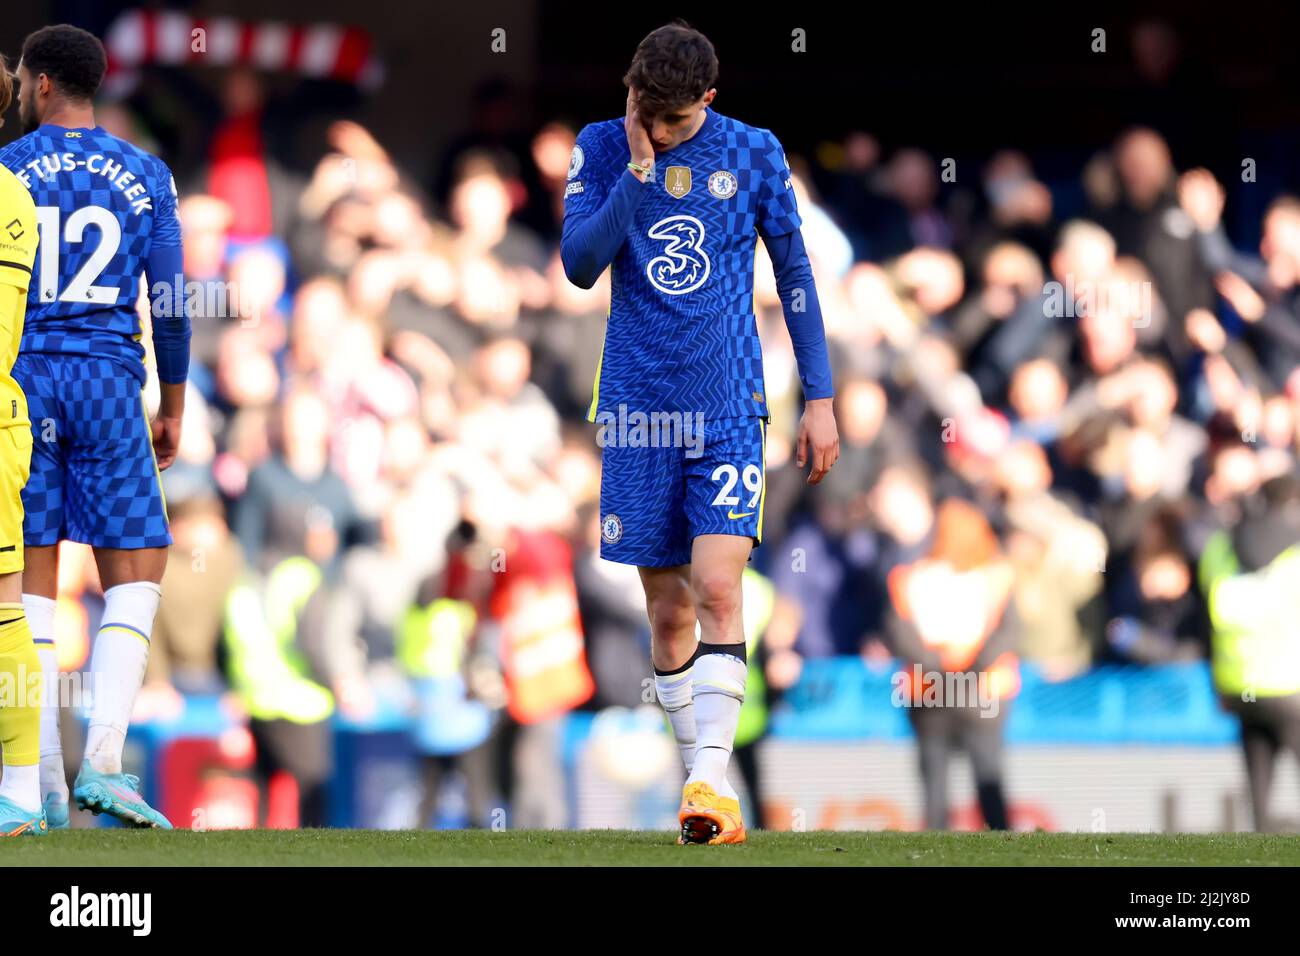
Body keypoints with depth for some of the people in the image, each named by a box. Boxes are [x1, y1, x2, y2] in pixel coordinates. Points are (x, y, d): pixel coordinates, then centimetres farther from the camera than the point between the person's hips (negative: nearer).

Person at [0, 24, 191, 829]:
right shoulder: (145, 176, 5)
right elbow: (169, 305, 4)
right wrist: (173, 409, 13)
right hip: (107, 384, 0)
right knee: (136, 572, 5)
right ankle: (103, 761, -11)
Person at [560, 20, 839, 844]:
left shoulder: (753, 154, 0)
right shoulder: (601, 149, 1)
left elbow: (794, 273, 8)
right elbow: (580, 265, -10)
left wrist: (821, 397, 6)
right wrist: (638, 170, -17)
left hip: (729, 408, -2)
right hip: (639, 410, 2)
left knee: (717, 590, -16)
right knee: (669, 609, 5)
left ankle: (711, 780, -20)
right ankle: (705, 787, 15)